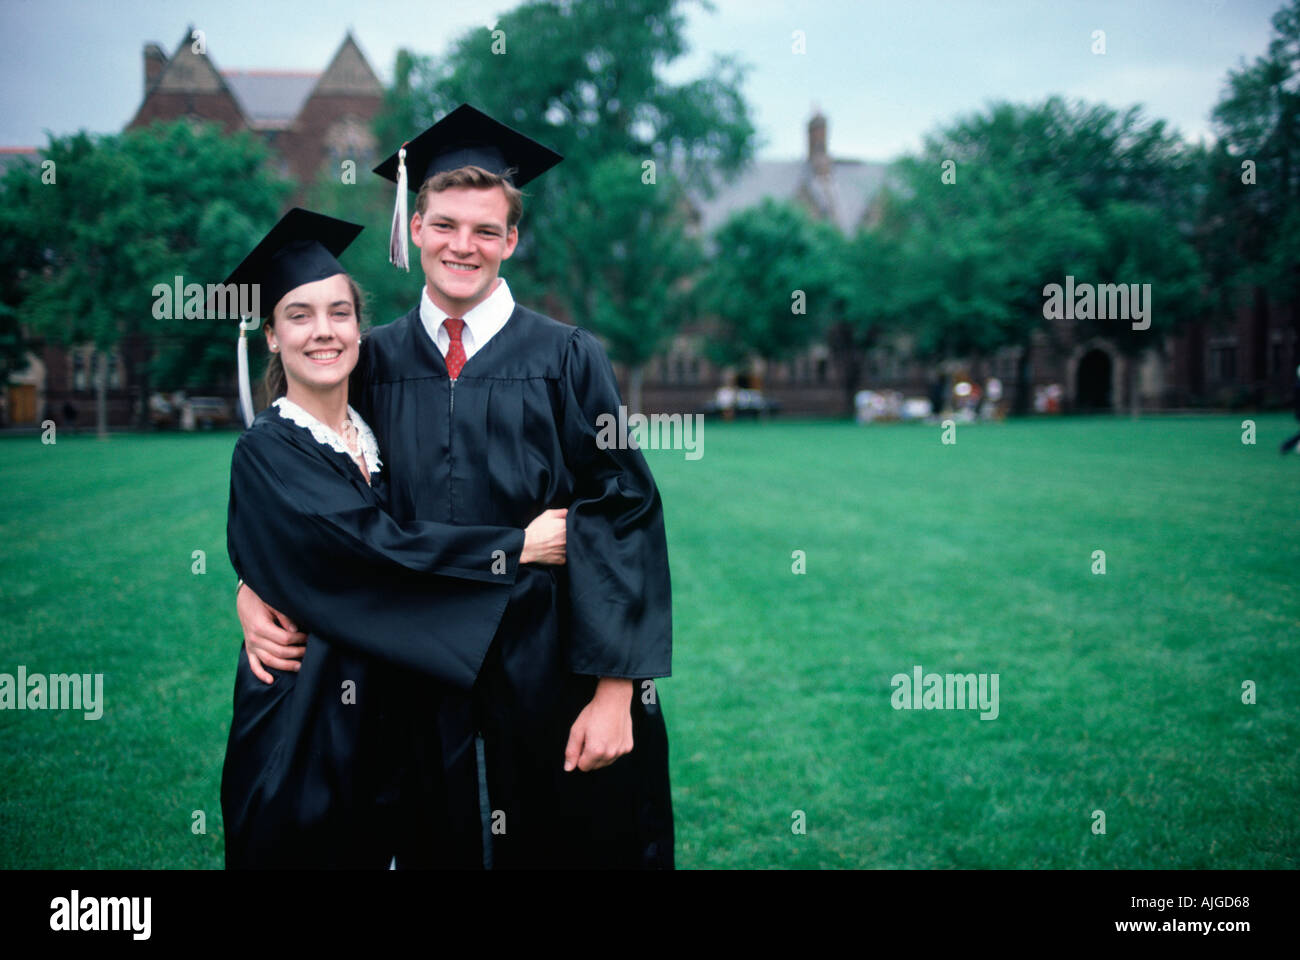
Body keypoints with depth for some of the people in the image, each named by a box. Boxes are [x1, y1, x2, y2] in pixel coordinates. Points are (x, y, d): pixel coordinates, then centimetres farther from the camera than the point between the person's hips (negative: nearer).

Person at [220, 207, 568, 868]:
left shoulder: (374, 438, 9)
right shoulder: (266, 453, -11)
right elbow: (373, 546, -22)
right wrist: (517, 547, -20)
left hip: (388, 724, 6)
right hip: (306, 733, -5)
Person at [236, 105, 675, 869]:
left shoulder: (567, 360, -3)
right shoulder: (373, 362, 5)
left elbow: (623, 517, -7)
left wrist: (616, 691, -12)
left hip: (553, 687, -2)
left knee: (574, 847, 9)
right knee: (440, 848, 12)